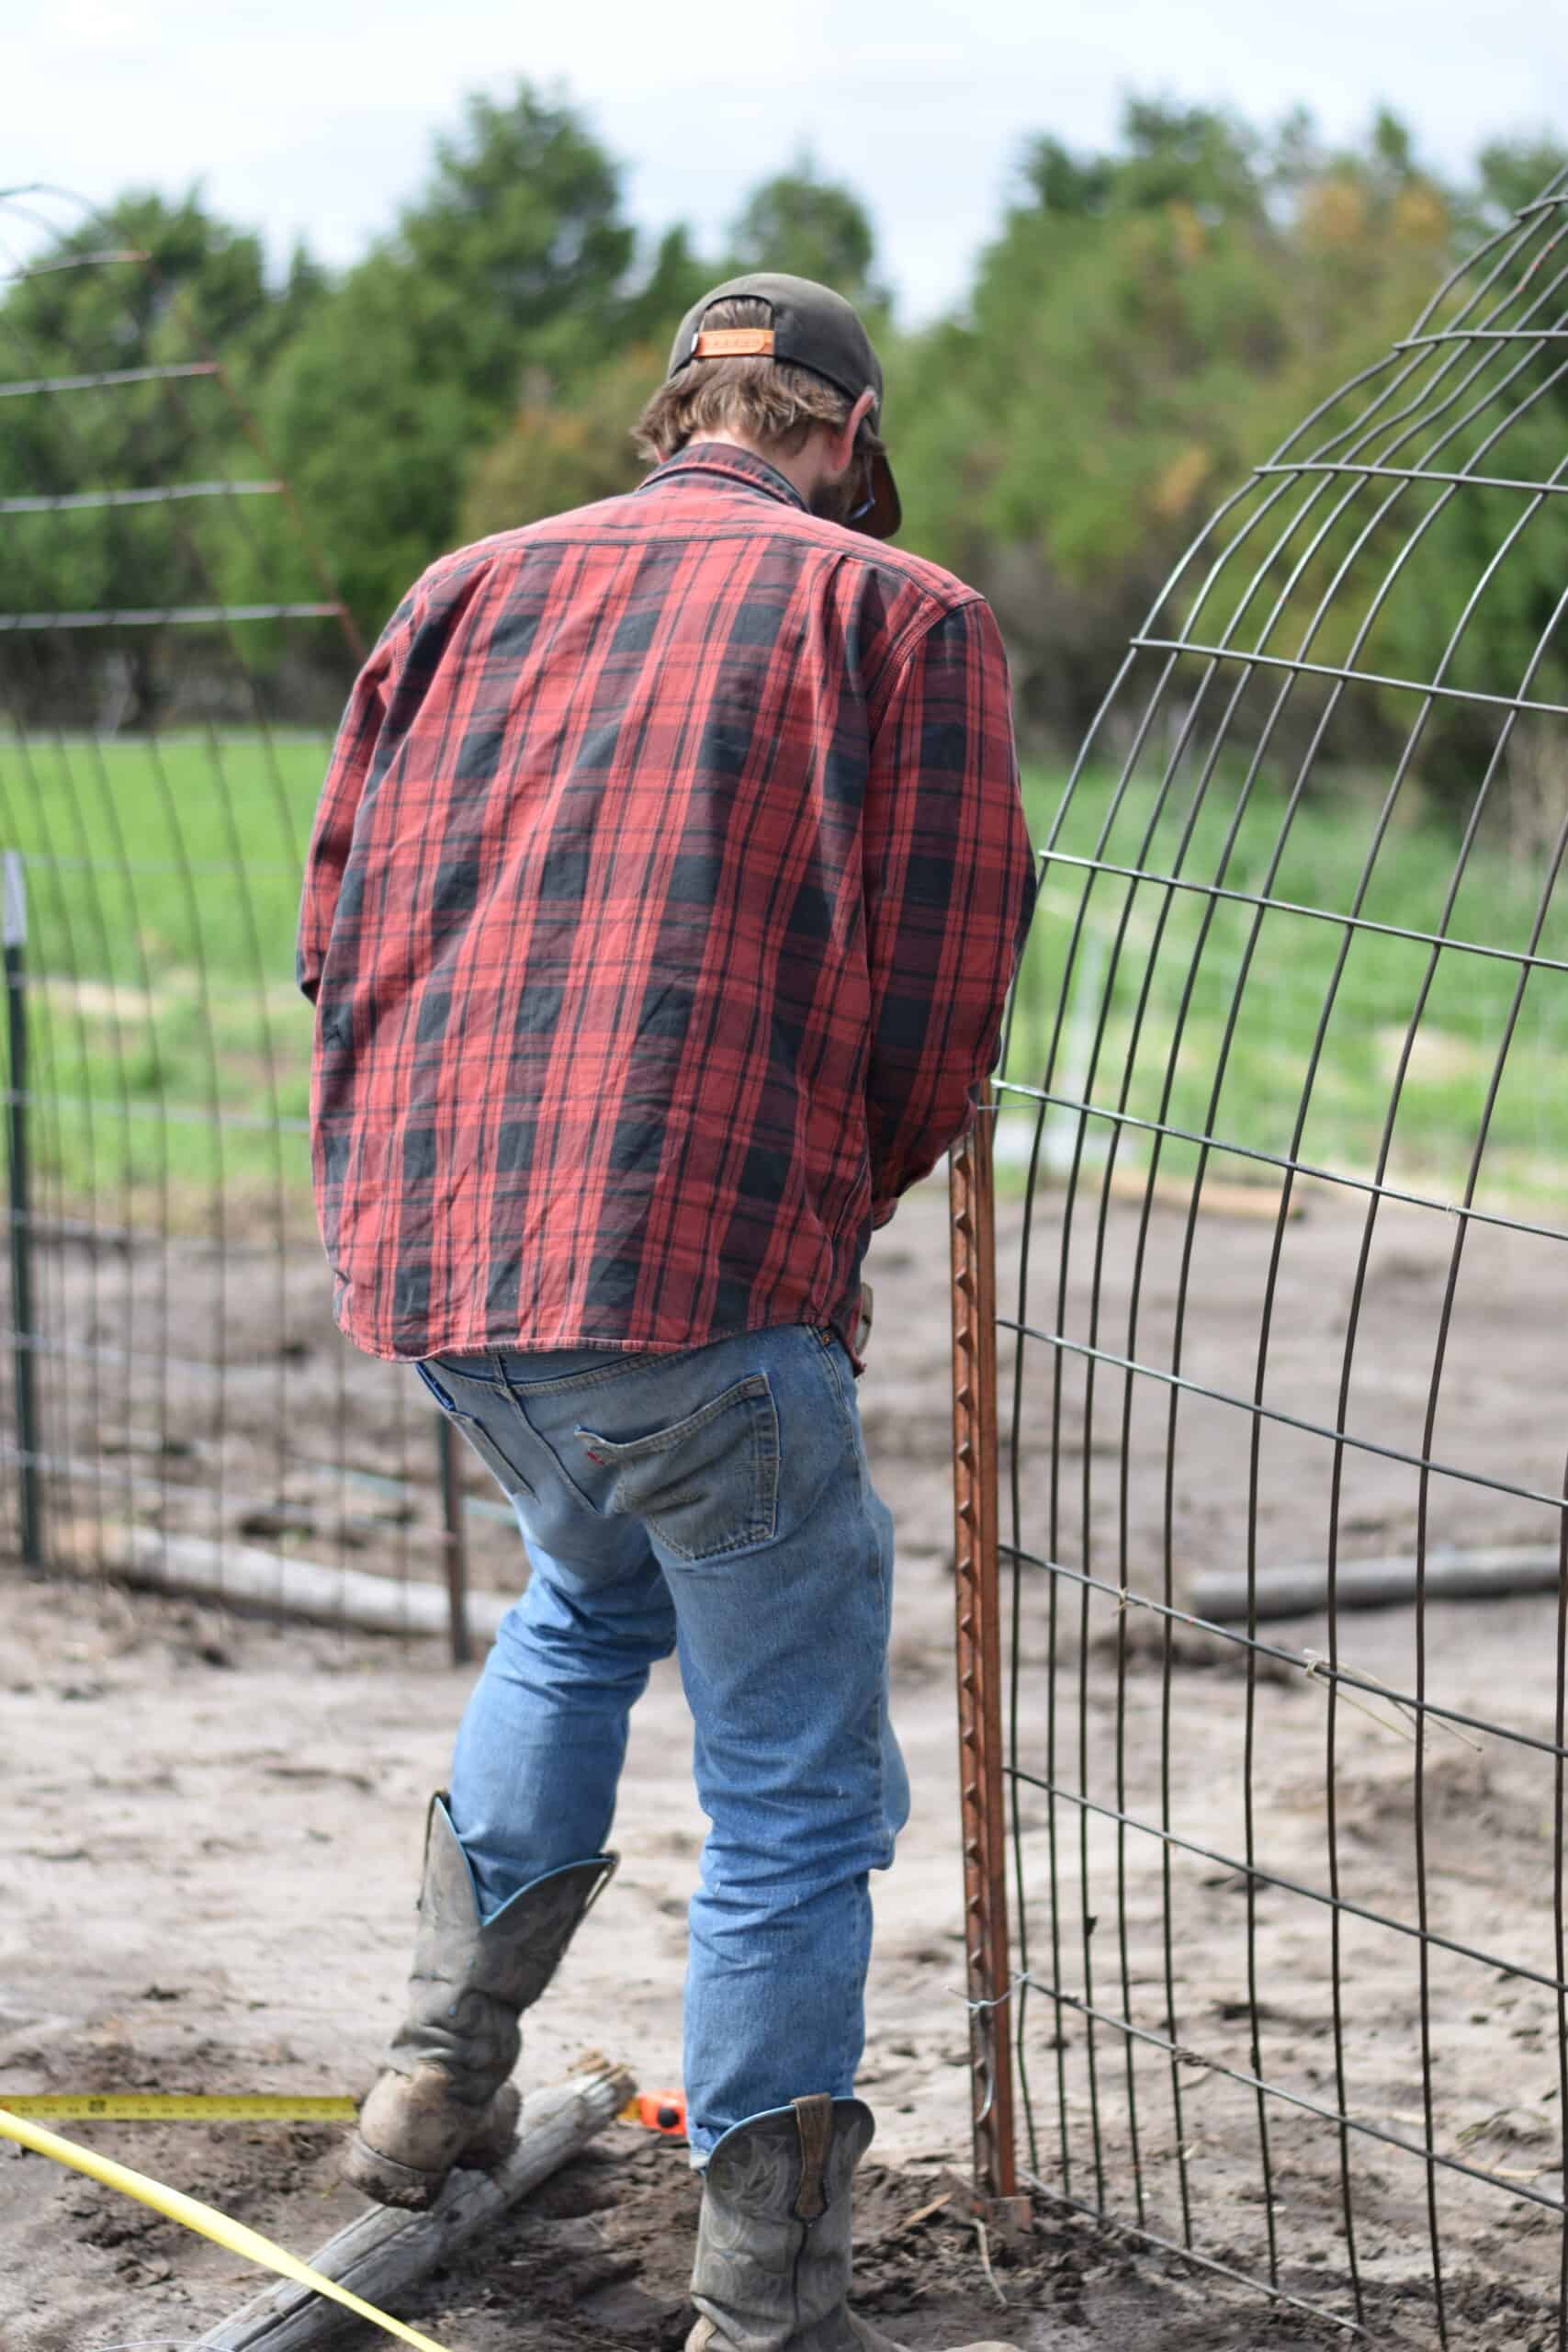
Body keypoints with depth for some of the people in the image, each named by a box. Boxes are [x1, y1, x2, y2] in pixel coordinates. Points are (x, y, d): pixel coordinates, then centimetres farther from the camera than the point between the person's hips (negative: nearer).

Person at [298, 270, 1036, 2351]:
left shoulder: (469, 590, 17)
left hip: (421, 1249, 6)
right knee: (796, 1789, 7)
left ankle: (443, 2067, 30)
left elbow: (339, 938, 15)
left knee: (589, 1589, 34)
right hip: (697, 1272, -6)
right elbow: (942, 1002, -1)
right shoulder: (898, 613, 4)